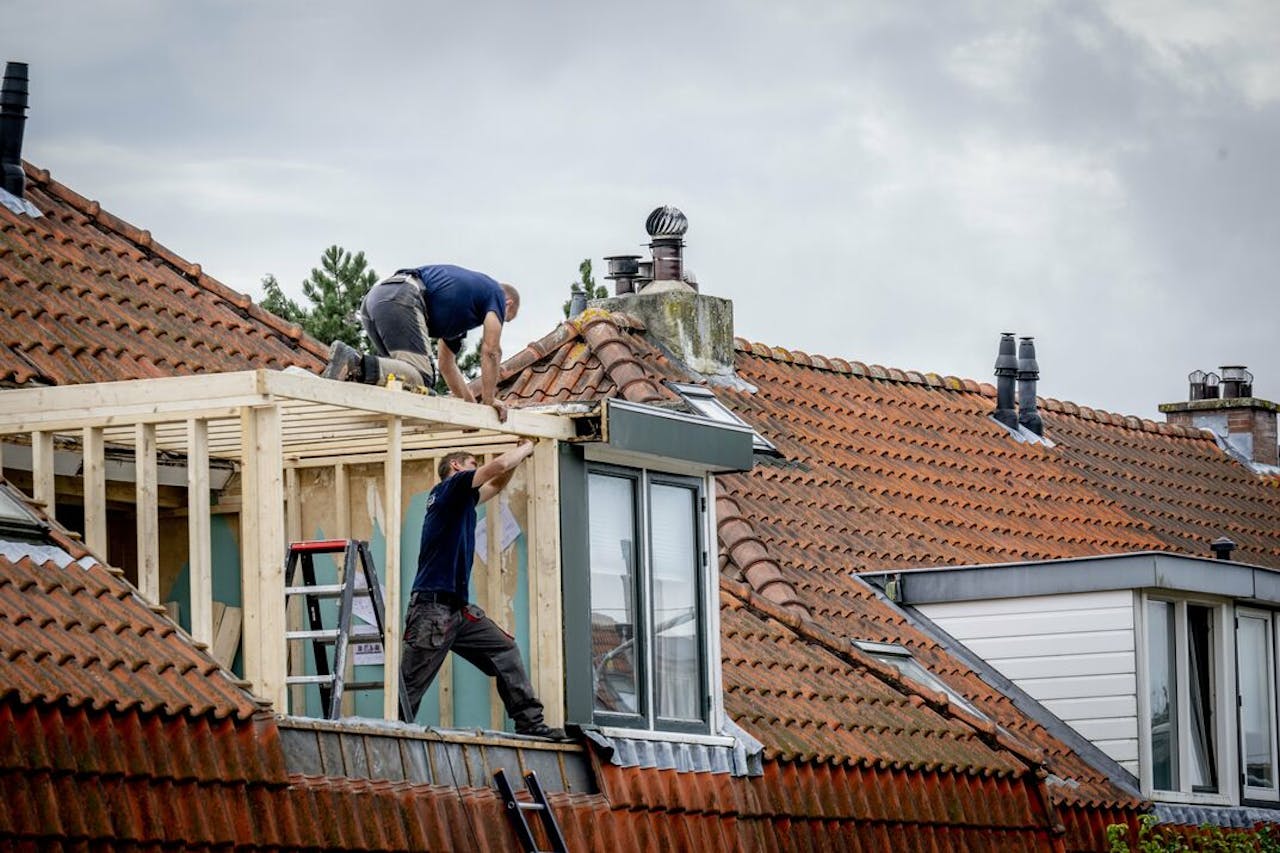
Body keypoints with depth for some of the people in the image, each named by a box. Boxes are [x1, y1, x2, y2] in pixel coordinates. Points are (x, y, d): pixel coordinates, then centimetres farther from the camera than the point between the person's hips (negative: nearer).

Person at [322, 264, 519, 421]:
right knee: (420, 379, -19)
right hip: (401, 299, -9)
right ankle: (355, 363, -39)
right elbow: (490, 351, 9)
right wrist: (488, 401, 15)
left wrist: (472, 404, 46)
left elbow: (446, 364, 47)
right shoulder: (496, 293, 20)